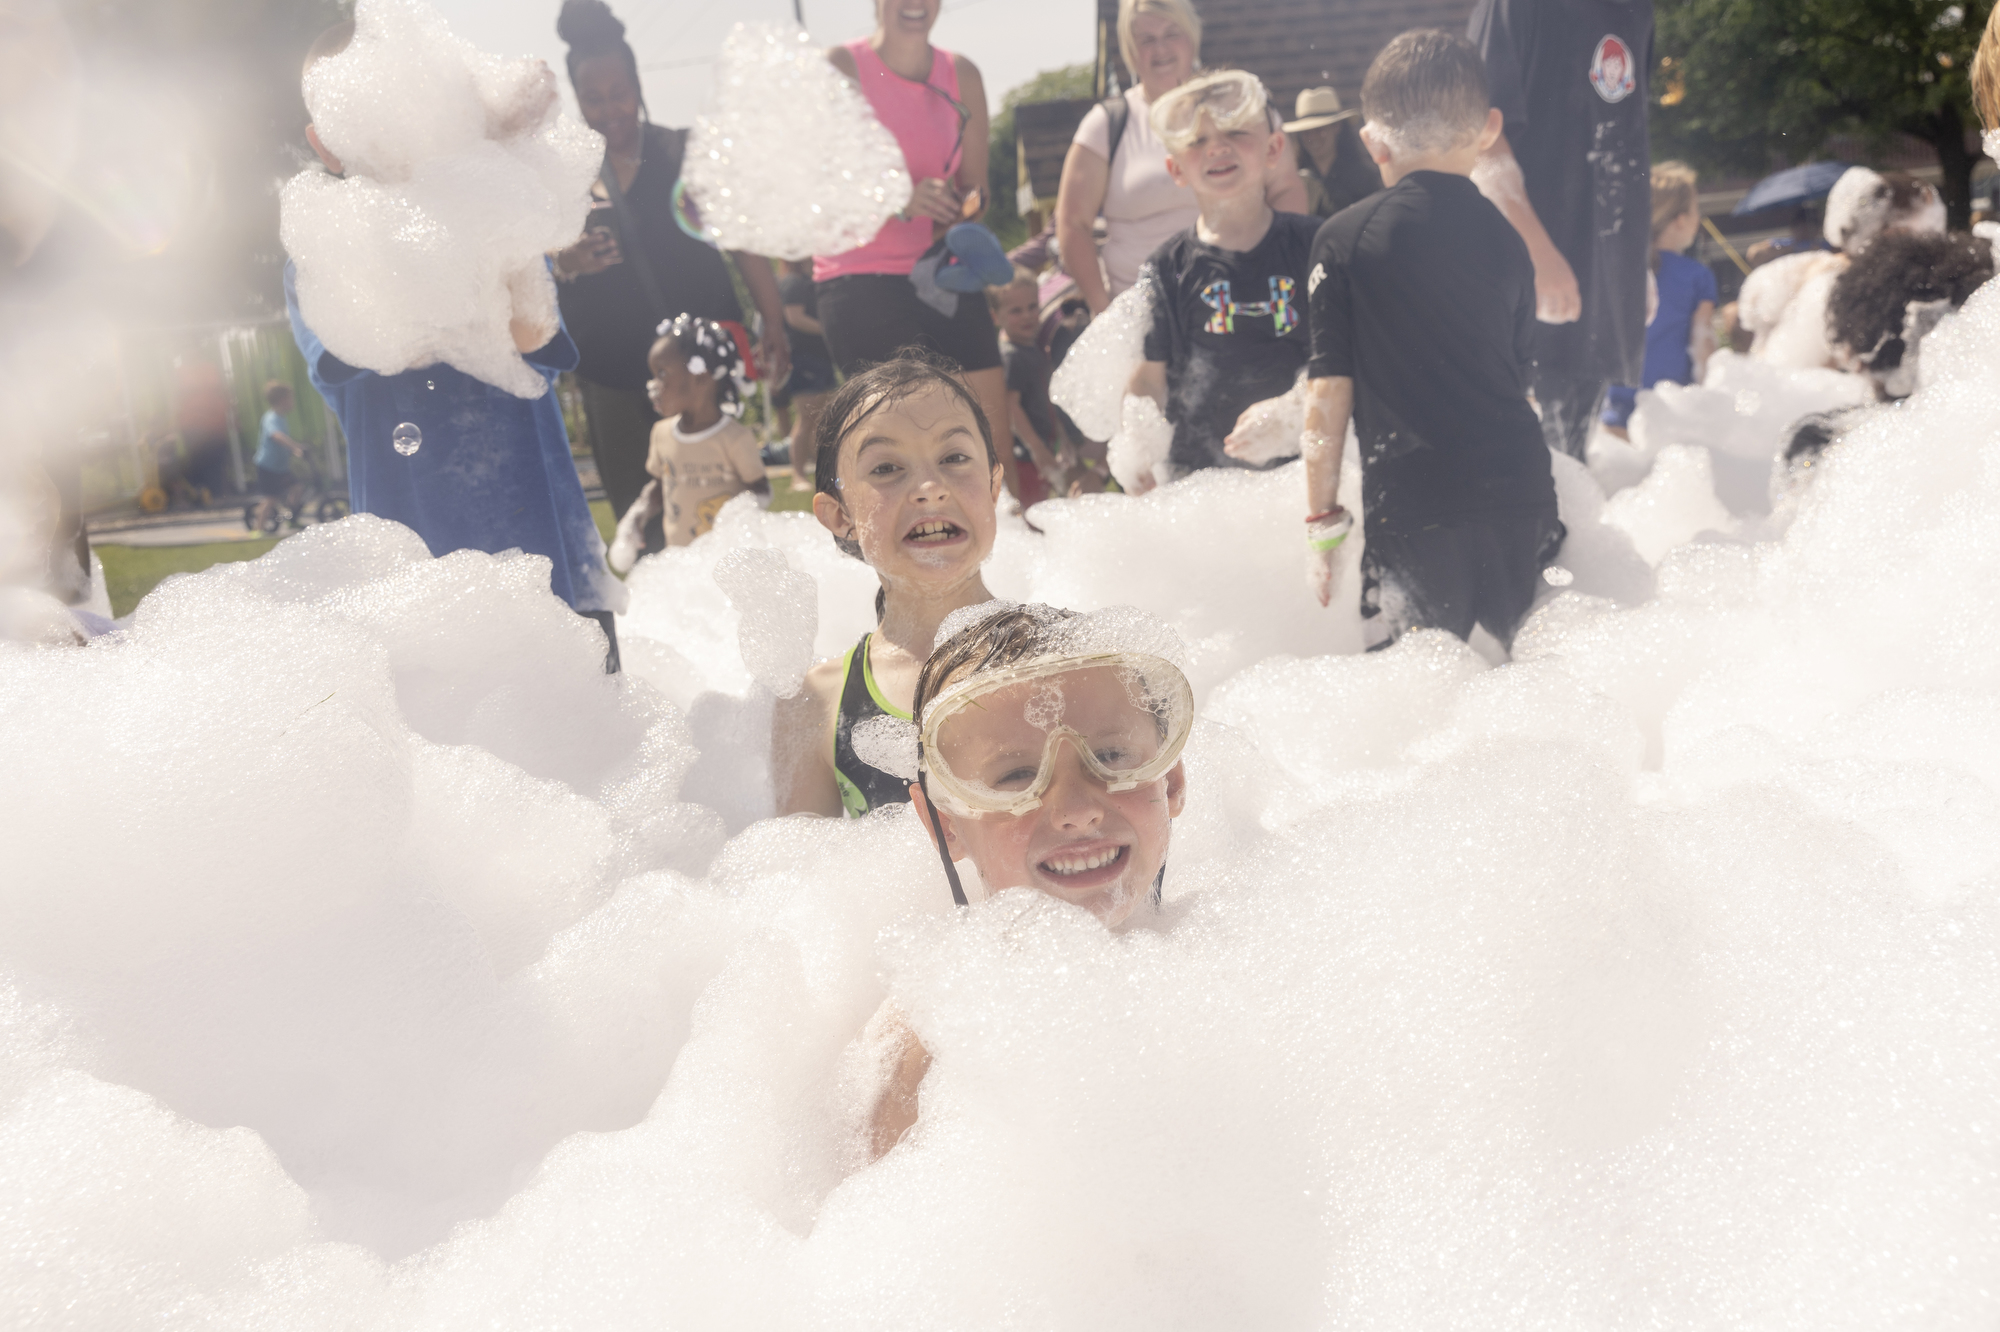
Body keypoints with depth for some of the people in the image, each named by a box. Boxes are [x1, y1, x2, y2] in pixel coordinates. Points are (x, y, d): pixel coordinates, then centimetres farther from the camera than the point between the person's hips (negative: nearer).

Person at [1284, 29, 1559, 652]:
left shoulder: (1344, 238, -3)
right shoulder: (1507, 240, 8)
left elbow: (1329, 392, -4)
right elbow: (1518, 377, 15)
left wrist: (1322, 521, 3)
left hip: (1412, 504, -4)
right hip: (1519, 493, 4)